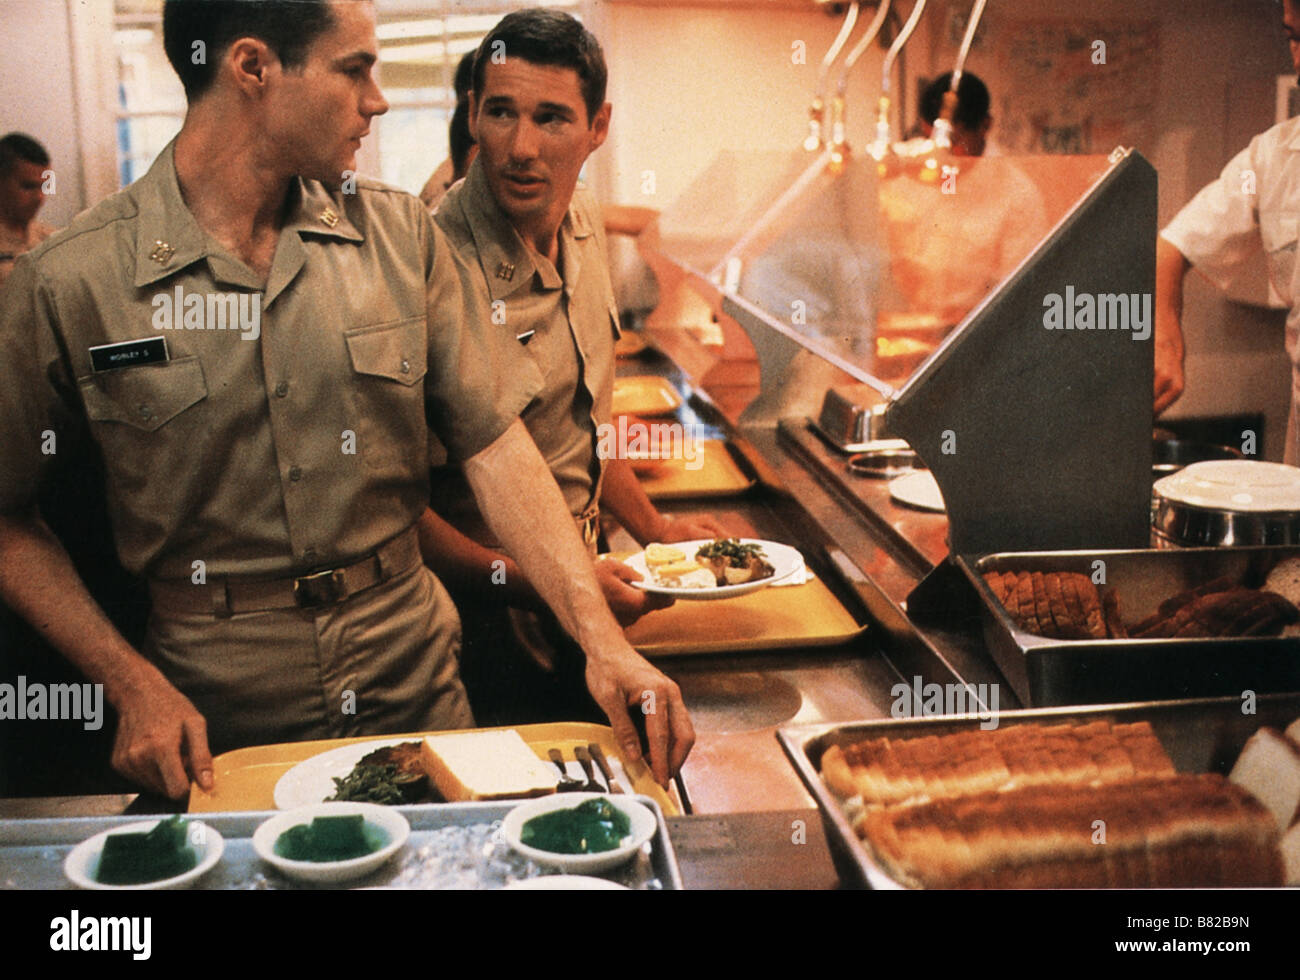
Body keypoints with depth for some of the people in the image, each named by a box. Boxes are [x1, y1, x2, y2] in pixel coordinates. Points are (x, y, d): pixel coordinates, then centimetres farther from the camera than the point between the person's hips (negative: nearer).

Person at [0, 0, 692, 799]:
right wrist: (133, 687, -12)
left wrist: (601, 637, -14)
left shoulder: (401, 235, -1)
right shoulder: (68, 284, -10)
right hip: (219, 723, -2)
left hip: (417, 687, 3)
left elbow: (493, 441, -4)